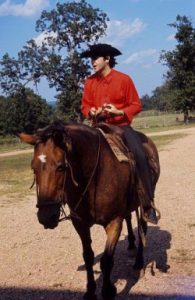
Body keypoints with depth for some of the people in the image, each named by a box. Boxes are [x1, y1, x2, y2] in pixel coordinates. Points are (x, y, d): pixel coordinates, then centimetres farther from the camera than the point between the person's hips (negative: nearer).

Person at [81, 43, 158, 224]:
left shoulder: (124, 79, -3)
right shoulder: (89, 82, 5)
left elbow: (136, 105, -1)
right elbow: (85, 106, 12)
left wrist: (119, 112, -18)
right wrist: (92, 112, -11)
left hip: (121, 125, -3)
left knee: (140, 156, -23)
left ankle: (148, 204, -12)